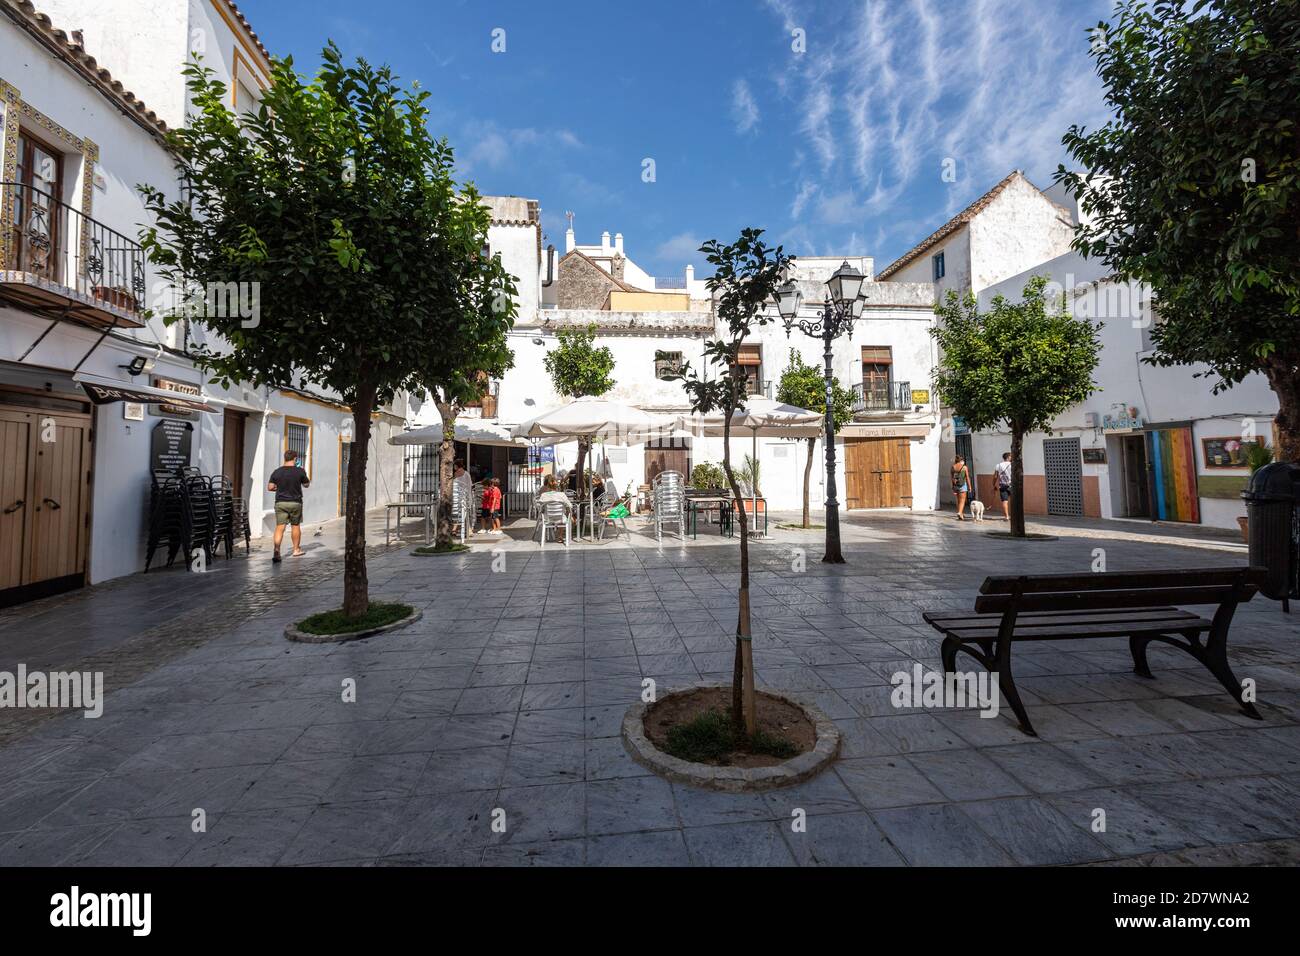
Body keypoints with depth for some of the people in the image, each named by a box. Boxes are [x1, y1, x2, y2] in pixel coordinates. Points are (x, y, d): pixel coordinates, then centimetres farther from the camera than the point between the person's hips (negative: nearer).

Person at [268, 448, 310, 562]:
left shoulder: (277, 472, 0)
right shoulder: (300, 471, -6)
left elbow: (270, 487, -1)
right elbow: (306, 484, 6)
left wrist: (279, 487, 18)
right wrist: (309, 480, 25)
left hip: (280, 503, 1)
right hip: (295, 503, -1)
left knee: (279, 527, 0)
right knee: (295, 526, 13)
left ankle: (276, 550, -15)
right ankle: (296, 549, 25)